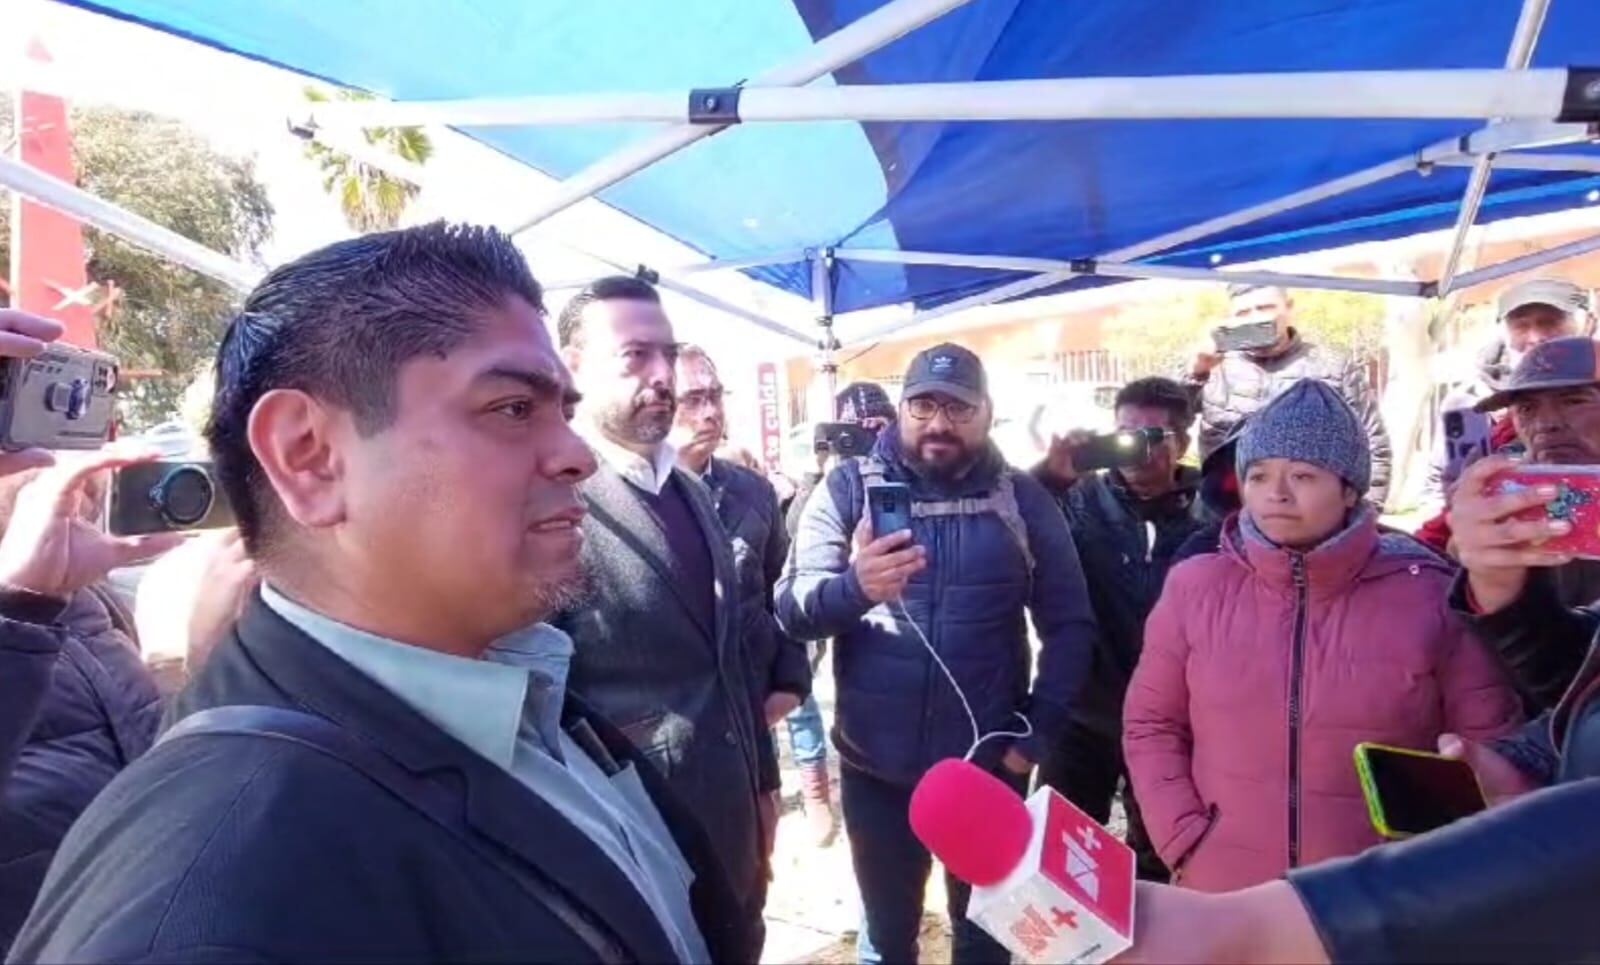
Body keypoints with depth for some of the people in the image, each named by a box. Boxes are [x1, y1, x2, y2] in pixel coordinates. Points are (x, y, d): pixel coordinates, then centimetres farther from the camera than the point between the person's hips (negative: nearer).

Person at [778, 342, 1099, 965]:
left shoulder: (1022, 498, -2)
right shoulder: (849, 487, -5)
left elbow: (1070, 624, 0)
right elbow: (790, 608, -13)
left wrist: (1040, 731, -8)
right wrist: (854, 587, -32)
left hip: (989, 764, 1)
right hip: (877, 765, 0)